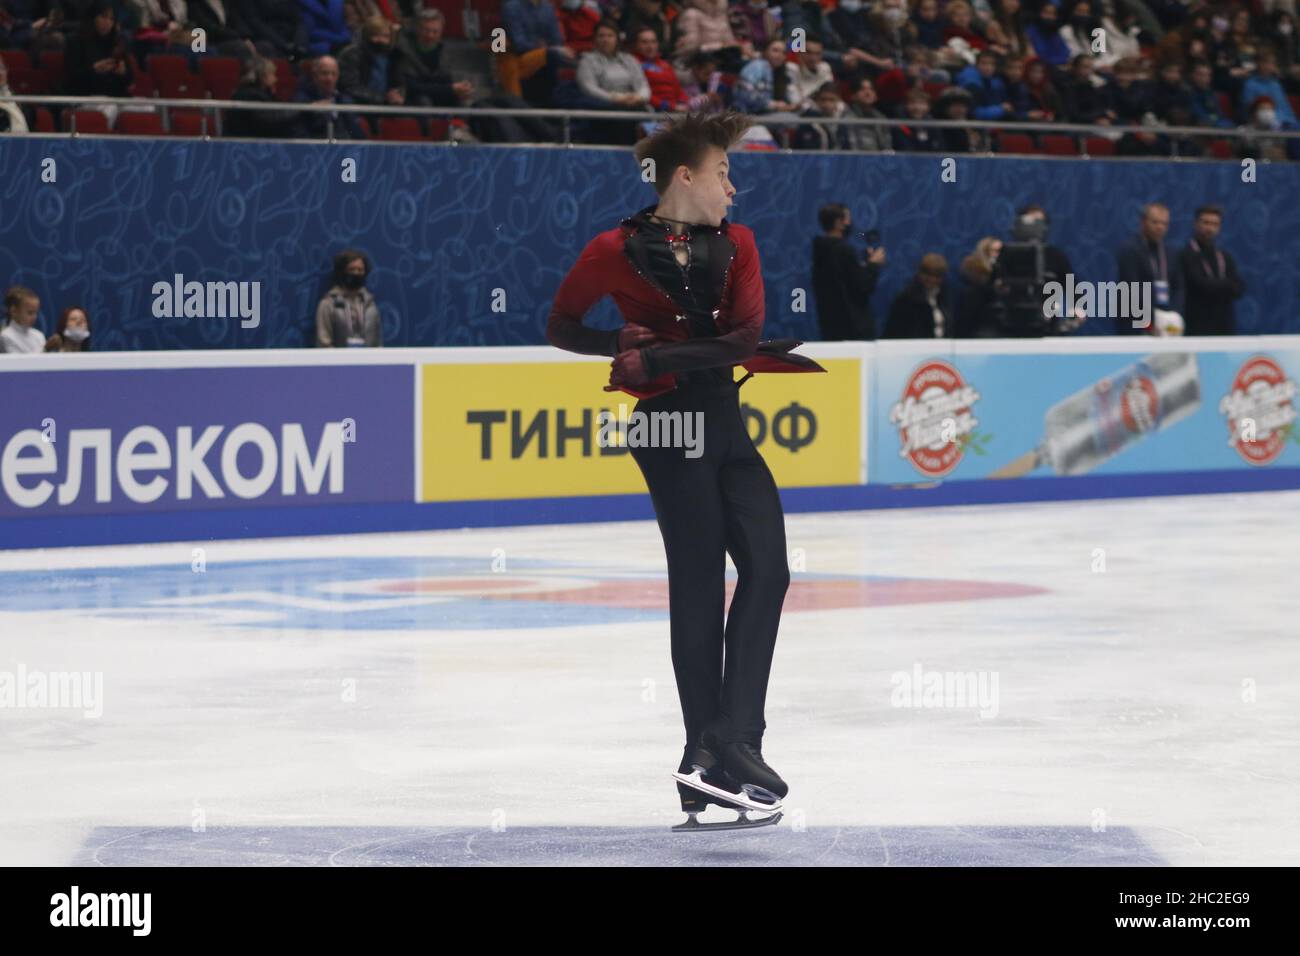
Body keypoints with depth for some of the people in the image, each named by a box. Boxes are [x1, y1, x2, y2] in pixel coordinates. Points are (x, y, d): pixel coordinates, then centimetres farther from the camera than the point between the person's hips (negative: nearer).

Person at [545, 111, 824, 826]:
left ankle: (734, 738, 4)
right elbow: (560, 326, 1)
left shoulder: (735, 244, 9)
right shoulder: (618, 250, -5)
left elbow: (747, 332, -5)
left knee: (767, 566, -1)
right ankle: (707, 749, -2)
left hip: (727, 424, 6)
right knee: (700, 581, -7)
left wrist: (659, 353, -16)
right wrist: (623, 349, -16)